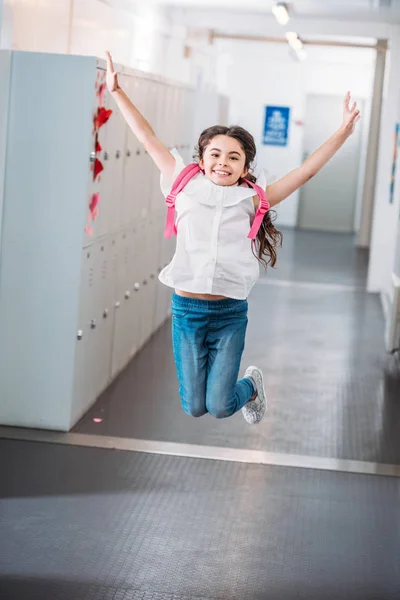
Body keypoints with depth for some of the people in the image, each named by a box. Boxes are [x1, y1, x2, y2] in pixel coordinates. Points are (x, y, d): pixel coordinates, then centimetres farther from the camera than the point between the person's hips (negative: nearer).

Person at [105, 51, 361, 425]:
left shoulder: (252, 200, 0)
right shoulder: (185, 186, 1)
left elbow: (305, 172, 0)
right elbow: (147, 137, 3)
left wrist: (343, 133, -5)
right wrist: (116, 91, 3)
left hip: (230, 313, -1)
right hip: (187, 308, 1)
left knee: (219, 406, -2)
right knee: (193, 407, 5)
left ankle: (251, 384, 31)